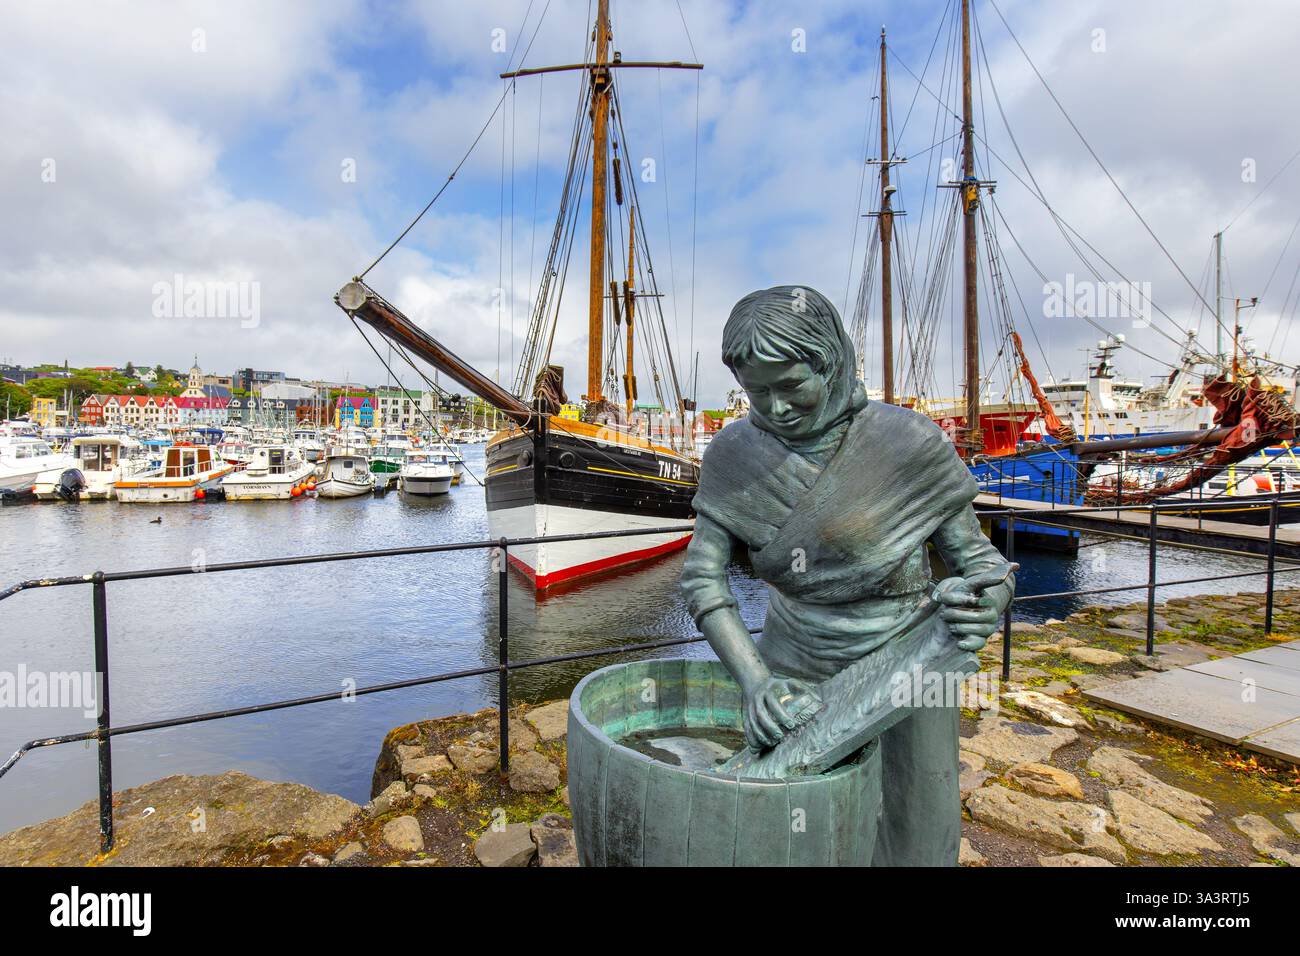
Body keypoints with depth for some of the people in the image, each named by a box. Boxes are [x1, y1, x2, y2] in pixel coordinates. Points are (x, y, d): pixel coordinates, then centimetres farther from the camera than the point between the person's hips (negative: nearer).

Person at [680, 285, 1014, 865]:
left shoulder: (910, 444, -18)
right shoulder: (736, 453, -12)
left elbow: (982, 565, -11)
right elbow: (702, 576, -14)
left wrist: (980, 611, -34)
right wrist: (753, 681, -28)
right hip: (797, 673, 2)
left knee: (908, 848, 9)